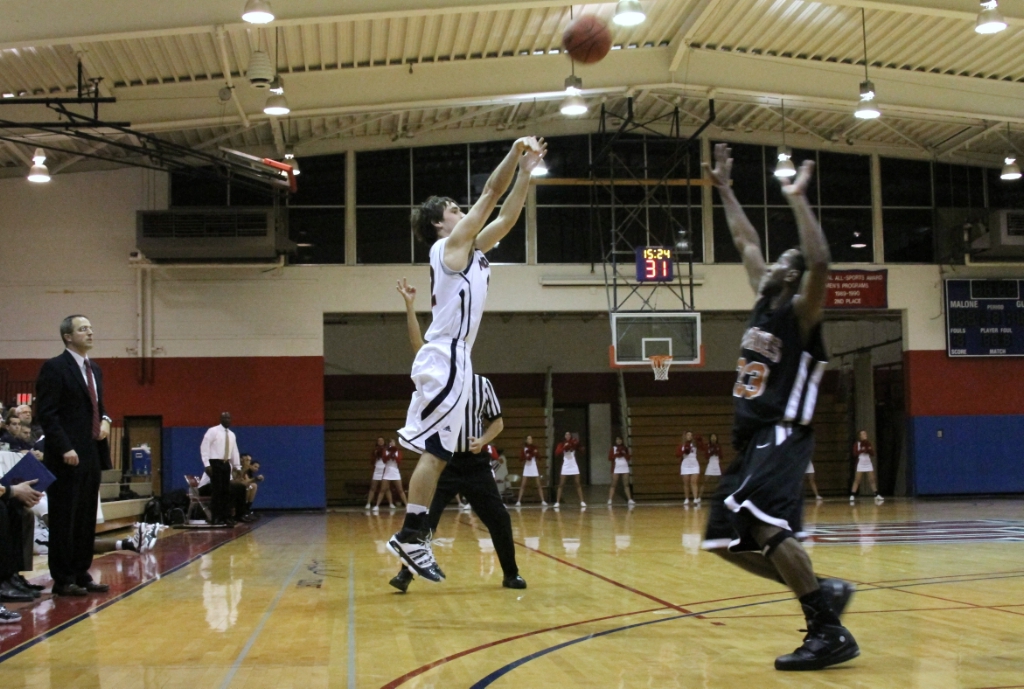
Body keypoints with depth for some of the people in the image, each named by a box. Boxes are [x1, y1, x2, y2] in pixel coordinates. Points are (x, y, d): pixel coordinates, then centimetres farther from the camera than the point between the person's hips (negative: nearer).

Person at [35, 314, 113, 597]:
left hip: (92, 455, 8)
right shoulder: (54, 368, -8)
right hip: (68, 457, -8)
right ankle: (63, 580, 5)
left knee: (87, 519, 9)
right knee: (64, 520, -1)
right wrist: (64, 448, -20)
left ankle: (82, 575, 16)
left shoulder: (94, 370, 17)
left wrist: (105, 420, 3)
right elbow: (47, 414, -13)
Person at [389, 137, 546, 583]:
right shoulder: (451, 245, -4)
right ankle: (411, 536, -11)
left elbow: (507, 216, 23)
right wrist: (516, 152, 1)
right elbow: (492, 191, -6)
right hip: (446, 359, -10)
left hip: (452, 360, 10)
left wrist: (527, 172, 18)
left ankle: (412, 536, 9)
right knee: (433, 451, -12)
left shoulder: (471, 249, 20)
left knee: (436, 453, 7)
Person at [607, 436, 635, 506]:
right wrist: (617, 454, -14)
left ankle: (630, 500, 3)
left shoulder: (625, 448, 11)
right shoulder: (613, 448, 4)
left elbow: (628, 458, 4)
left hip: (625, 468, 2)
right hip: (616, 469, -2)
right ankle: (610, 500, -7)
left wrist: (624, 454, -11)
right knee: (613, 484, -5)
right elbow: (610, 458, -4)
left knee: (626, 484, 2)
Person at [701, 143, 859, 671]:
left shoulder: (800, 311, -6)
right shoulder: (765, 303, 15)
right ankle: (824, 592, 15)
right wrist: (724, 191, 27)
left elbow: (820, 262, -26)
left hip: (782, 437, -9)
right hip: (751, 441, 9)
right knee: (726, 541, 7)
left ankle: (830, 632, -23)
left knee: (763, 522, -29)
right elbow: (746, 243, 25)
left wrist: (798, 200, -22)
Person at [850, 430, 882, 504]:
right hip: (860, 464, -4)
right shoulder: (857, 444, -3)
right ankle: (852, 496, -6)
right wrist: (862, 450, -23)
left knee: (872, 480, 3)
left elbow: (873, 454, 5)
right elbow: (855, 453, -12)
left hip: (868, 464, 4)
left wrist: (869, 449, -14)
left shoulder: (868, 443, 8)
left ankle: (877, 496, 8)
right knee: (857, 480, -6)